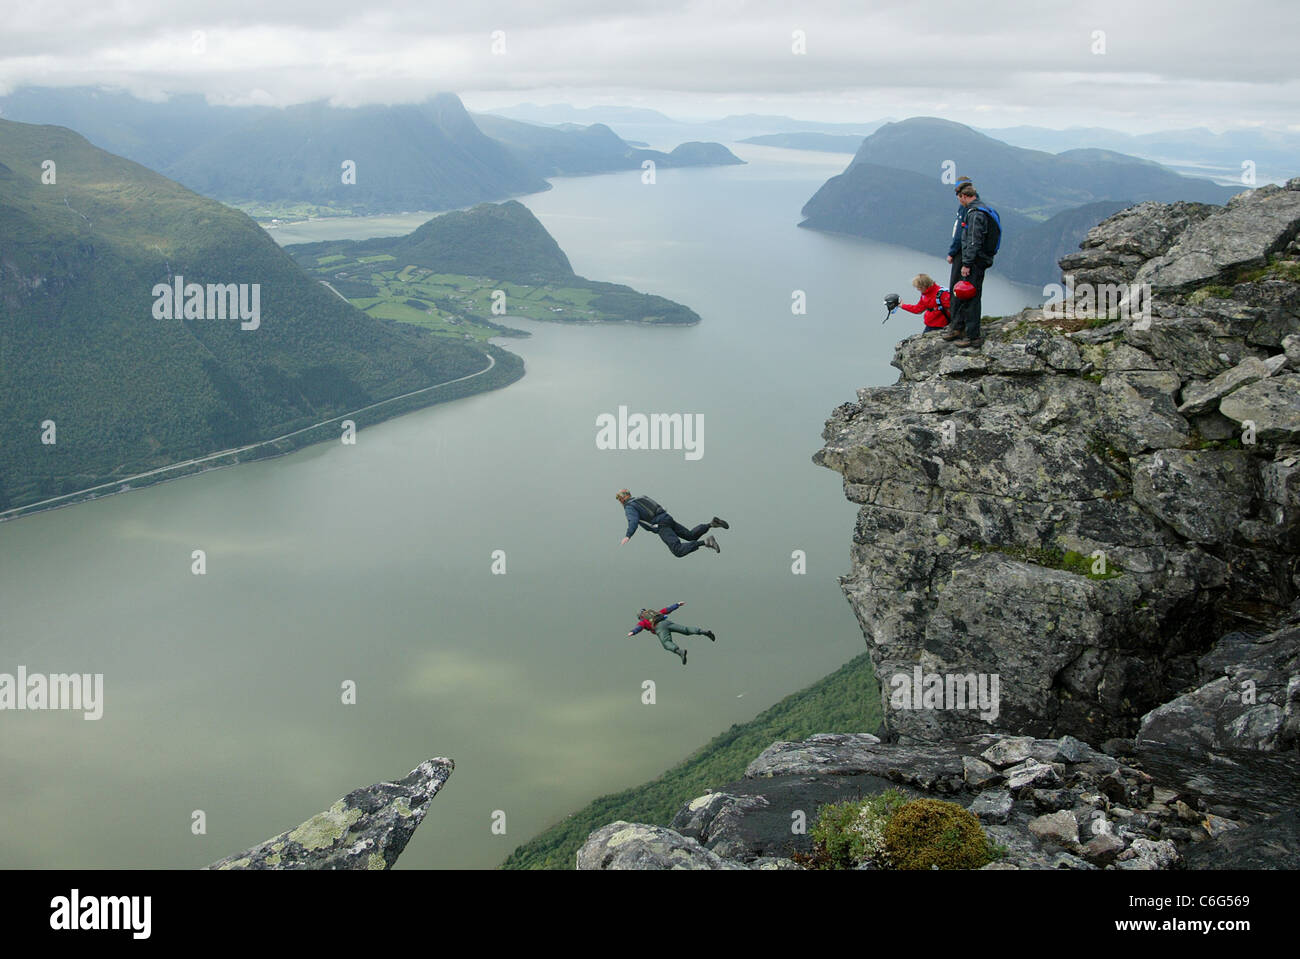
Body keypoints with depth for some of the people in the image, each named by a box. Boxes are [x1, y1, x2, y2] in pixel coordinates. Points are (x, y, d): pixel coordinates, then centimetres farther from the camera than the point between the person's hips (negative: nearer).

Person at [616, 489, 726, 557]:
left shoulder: (629, 508, -1)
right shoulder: (641, 498, 25)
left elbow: (634, 521, -20)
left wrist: (627, 536, -30)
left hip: (661, 526, -8)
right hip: (668, 518, 8)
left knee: (678, 551, -18)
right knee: (690, 536, 20)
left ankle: (706, 542, -32)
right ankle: (711, 524, -1)